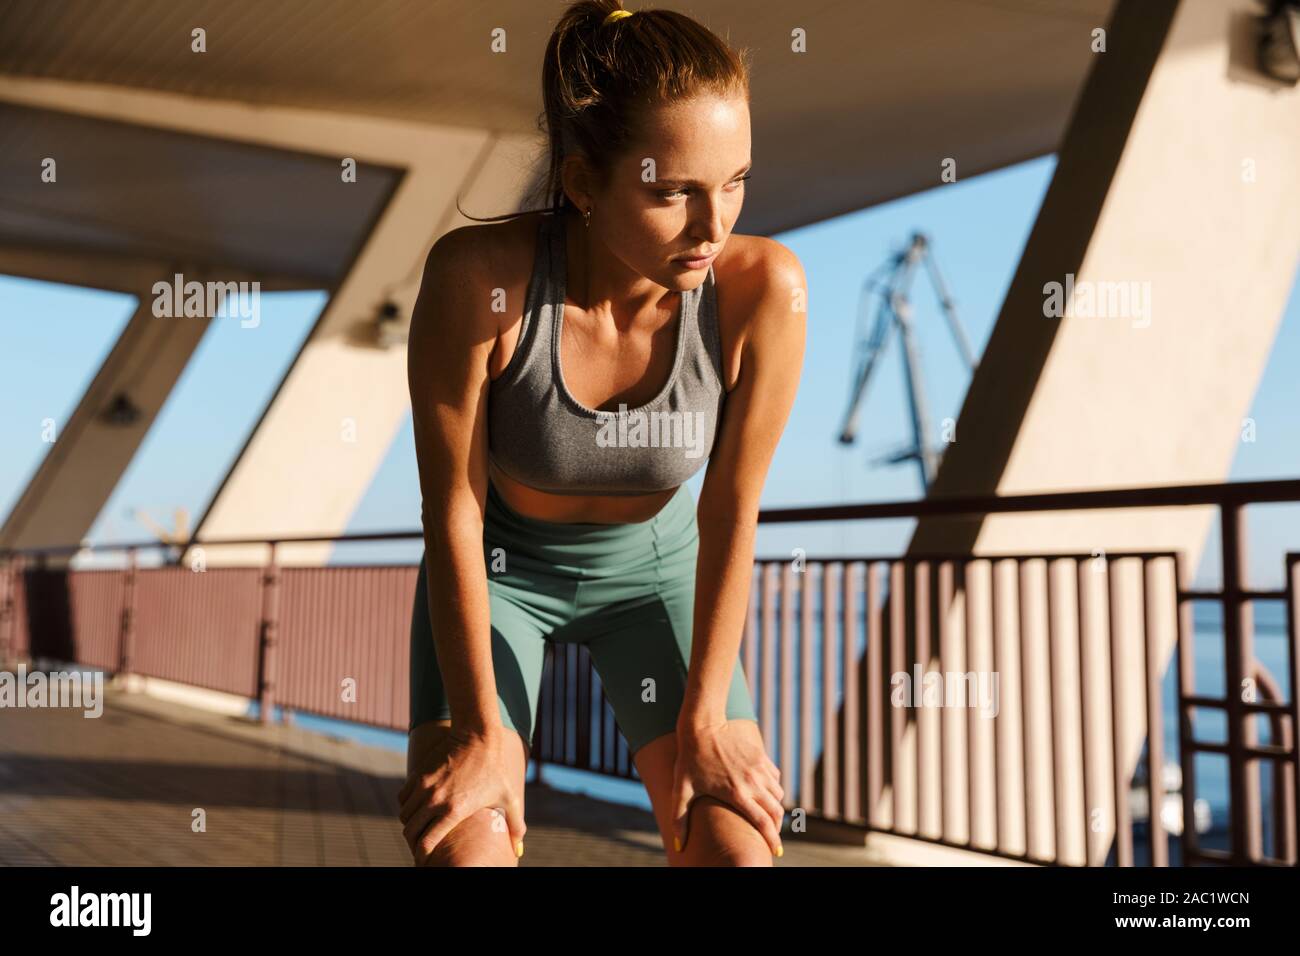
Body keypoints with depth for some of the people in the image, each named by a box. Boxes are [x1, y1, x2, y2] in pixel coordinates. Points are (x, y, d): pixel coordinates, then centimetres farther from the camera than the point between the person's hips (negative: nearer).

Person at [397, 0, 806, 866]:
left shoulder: (763, 290, -29)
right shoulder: (479, 277, -32)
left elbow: (731, 513, -18)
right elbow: (454, 507, -22)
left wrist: (705, 716, -10)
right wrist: (481, 730, -15)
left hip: (656, 566, 1)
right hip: (498, 568, -1)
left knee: (737, 847, -7)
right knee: (462, 847, -13)